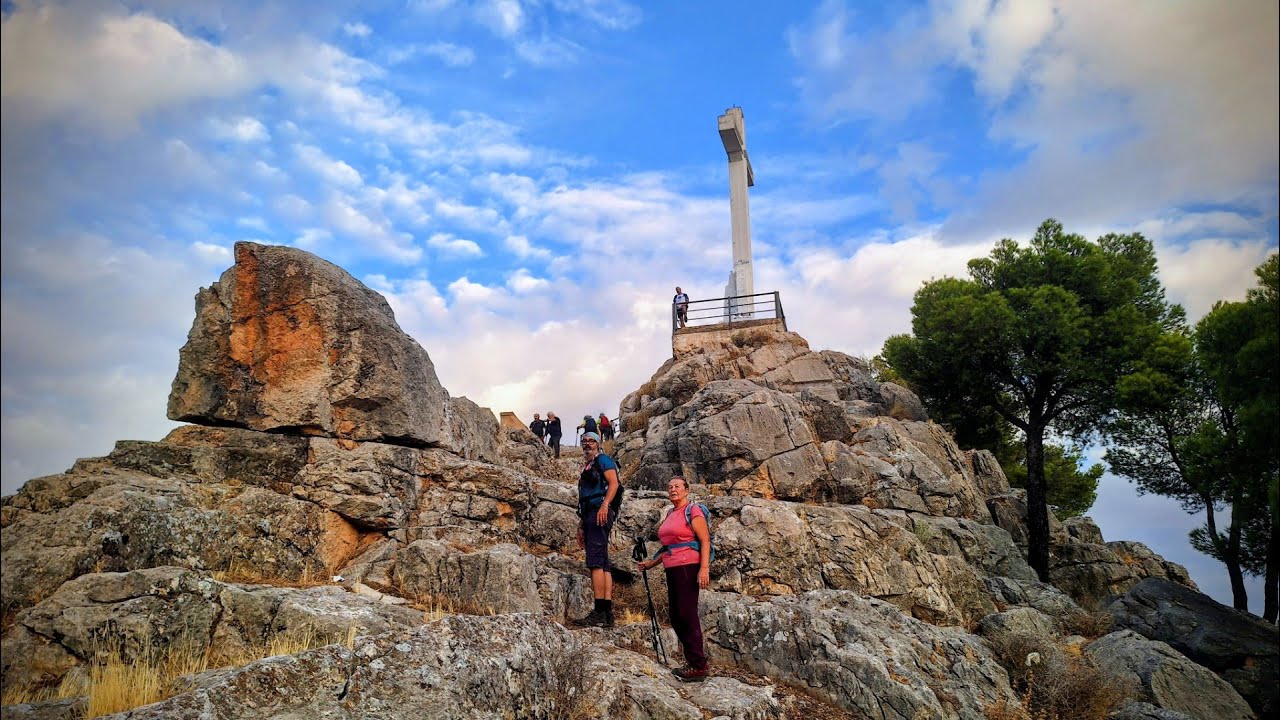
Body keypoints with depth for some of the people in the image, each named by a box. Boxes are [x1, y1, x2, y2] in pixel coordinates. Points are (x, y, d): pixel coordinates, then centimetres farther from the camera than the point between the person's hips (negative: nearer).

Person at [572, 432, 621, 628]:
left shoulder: (603, 460, 4)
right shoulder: (586, 468, 30)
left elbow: (614, 483, -11)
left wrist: (604, 505, -25)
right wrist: (581, 526, 23)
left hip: (600, 512, -10)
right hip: (589, 515, 10)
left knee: (595, 562, -19)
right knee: (603, 564, 4)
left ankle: (599, 612, -25)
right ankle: (607, 613, 2)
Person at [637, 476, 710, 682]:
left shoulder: (693, 511, -4)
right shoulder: (670, 514, 19)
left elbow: (705, 540, -11)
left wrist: (704, 568, -21)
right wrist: (652, 563, 25)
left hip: (688, 567, -8)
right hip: (672, 569, 9)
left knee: (687, 615, -10)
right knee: (676, 617, 9)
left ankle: (698, 666, -4)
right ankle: (693, 661, 18)